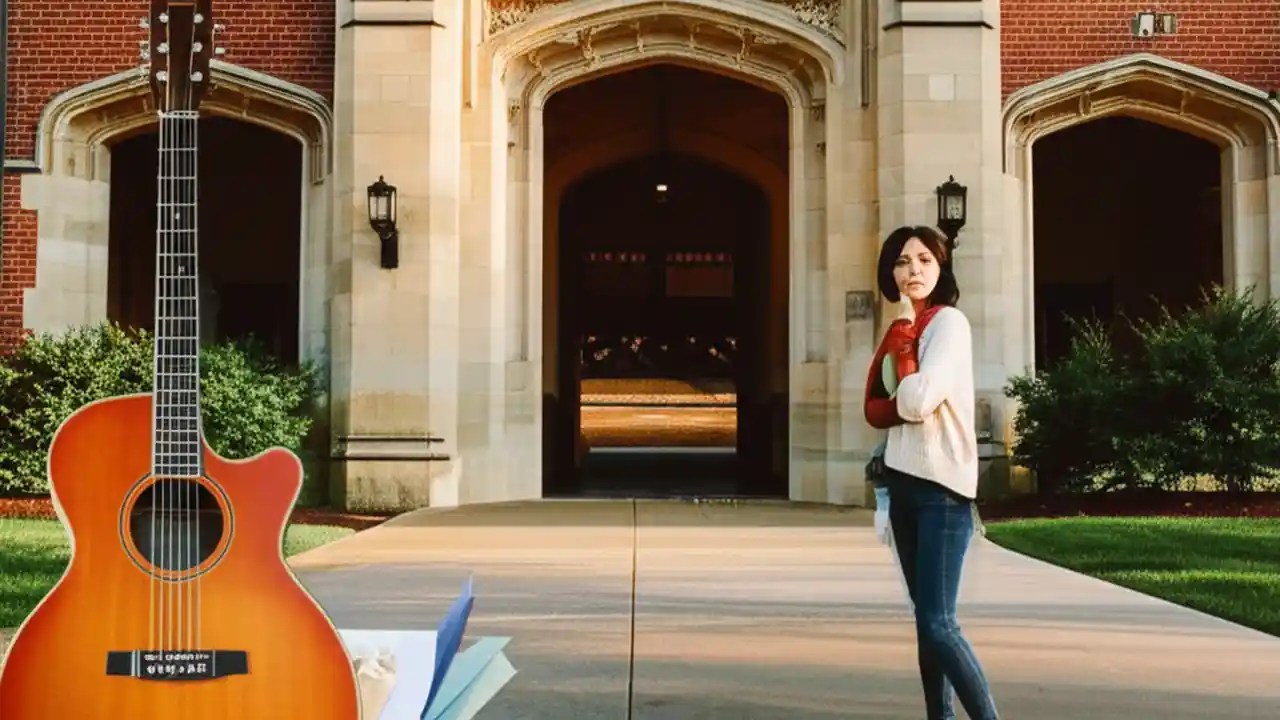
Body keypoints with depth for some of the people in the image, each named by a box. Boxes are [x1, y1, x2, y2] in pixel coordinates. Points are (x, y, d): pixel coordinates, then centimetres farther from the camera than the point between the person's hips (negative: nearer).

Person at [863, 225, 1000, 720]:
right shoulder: (904, 329, 13)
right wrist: (903, 406, -12)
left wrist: (903, 333, -10)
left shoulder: (949, 323, -9)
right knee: (924, 617, 9)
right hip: (904, 480, 8)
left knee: (938, 622, -13)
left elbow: (918, 401, -20)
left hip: (942, 485, -8)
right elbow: (873, 407, 8)